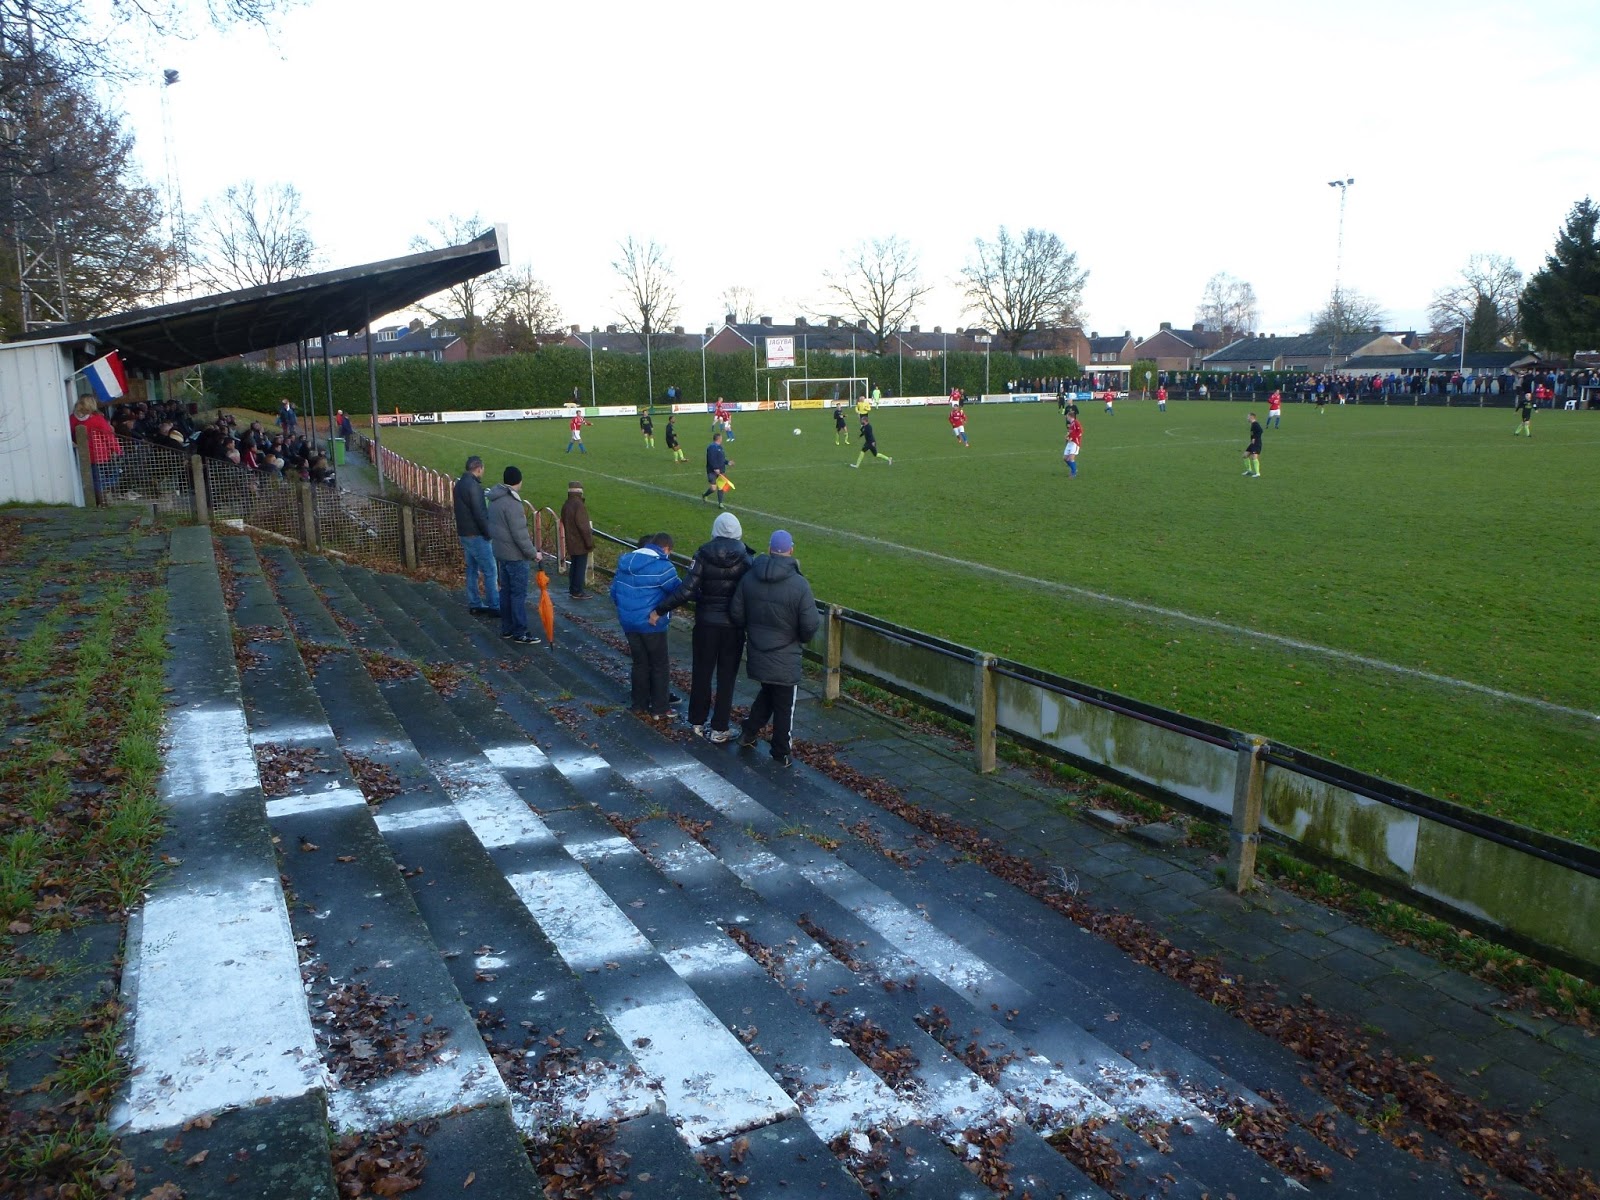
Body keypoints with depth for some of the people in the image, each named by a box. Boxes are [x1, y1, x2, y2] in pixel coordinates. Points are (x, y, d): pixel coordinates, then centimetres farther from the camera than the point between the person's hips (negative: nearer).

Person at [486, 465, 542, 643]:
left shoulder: (495, 500, 7)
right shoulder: (512, 503, -21)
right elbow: (519, 534, -22)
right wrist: (533, 553, -13)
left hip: (501, 553, 9)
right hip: (515, 555, -9)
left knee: (506, 591, 15)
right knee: (519, 594, -2)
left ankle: (506, 629, 22)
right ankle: (520, 633, 3)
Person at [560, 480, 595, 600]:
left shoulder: (566, 505, 8)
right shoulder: (578, 505, -21)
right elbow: (583, 526, -22)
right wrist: (590, 543, -17)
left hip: (571, 543, 9)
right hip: (580, 544, -9)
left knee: (573, 566, 17)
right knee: (581, 567, 0)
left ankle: (572, 589, 24)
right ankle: (578, 592, 4)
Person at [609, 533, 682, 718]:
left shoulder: (625, 561, 6)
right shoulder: (662, 566, -17)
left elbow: (614, 590, 13)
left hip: (629, 623, 6)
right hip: (652, 624, -6)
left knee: (639, 664, 18)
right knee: (659, 666, 8)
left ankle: (640, 706, 23)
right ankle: (659, 709, 13)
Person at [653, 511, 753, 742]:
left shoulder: (703, 555, -8)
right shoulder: (746, 558, -8)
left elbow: (687, 591, -13)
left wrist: (660, 610, -4)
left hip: (706, 622, 1)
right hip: (733, 625, -1)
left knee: (702, 673, 16)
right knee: (727, 676, 9)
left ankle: (698, 723, 26)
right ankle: (719, 729, 13)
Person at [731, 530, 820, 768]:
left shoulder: (749, 577, -6)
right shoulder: (799, 585, -19)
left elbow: (736, 613, 2)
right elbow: (810, 626, -16)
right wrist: (802, 638, 6)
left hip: (756, 654, 4)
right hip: (785, 659, -4)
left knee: (766, 693, 29)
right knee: (784, 706, 11)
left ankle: (749, 733, 31)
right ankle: (781, 754, 22)